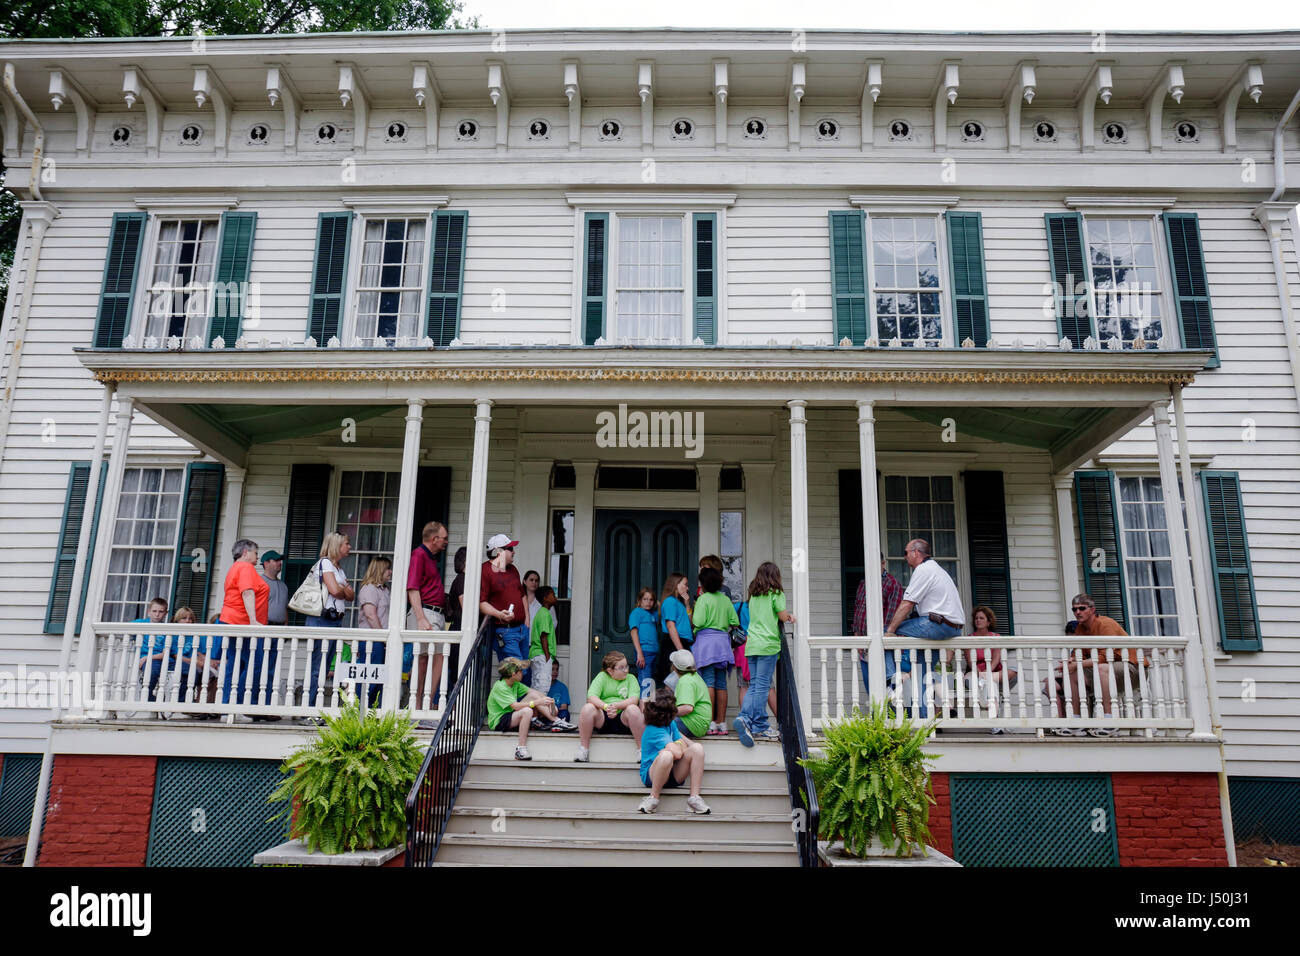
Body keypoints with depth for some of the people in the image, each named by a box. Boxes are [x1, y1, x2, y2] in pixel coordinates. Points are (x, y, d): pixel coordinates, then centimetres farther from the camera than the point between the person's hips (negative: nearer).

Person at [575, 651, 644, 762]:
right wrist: (605, 706, -28)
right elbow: (591, 697, -8)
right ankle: (583, 749, -15)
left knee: (633, 709, -31)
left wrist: (616, 706, -26)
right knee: (587, 708, -28)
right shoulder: (602, 677, 8)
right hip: (602, 719, 0)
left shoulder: (630, 678, 10)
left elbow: (634, 699, -7)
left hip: (623, 719, 0)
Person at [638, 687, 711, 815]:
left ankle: (694, 797, -14)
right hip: (651, 775, -7)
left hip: (673, 775, 7)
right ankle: (653, 798, -19)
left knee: (697, 748, -16)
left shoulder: (671, 724, 8)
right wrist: (679, 745, -6)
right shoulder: (653, 731, -20)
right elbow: (677, 753, -28)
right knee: (666, 755, -41)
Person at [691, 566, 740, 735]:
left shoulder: (703, 599, -6)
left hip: (706, 640, -6)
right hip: (723, 641, 6)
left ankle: (710, 723, -10)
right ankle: (721, 723, 8)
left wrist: (691, 616, 5)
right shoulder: (726, 599, 10)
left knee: (708, 683, -7)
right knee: (721, 684, 7)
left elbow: (698, 623, -15)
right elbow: (735, 623, 9)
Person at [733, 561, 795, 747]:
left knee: (754, 685, 9)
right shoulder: (775, 593, -2)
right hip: (768, 644, -6)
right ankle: (759, 727, -2)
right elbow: (783, 616, -5)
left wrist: (788, 617, 25)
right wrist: (789, 616, 19)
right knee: (762, 686, -4)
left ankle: (744, 717, -7)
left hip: (752, 644, 6)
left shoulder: (753, 595, 16)